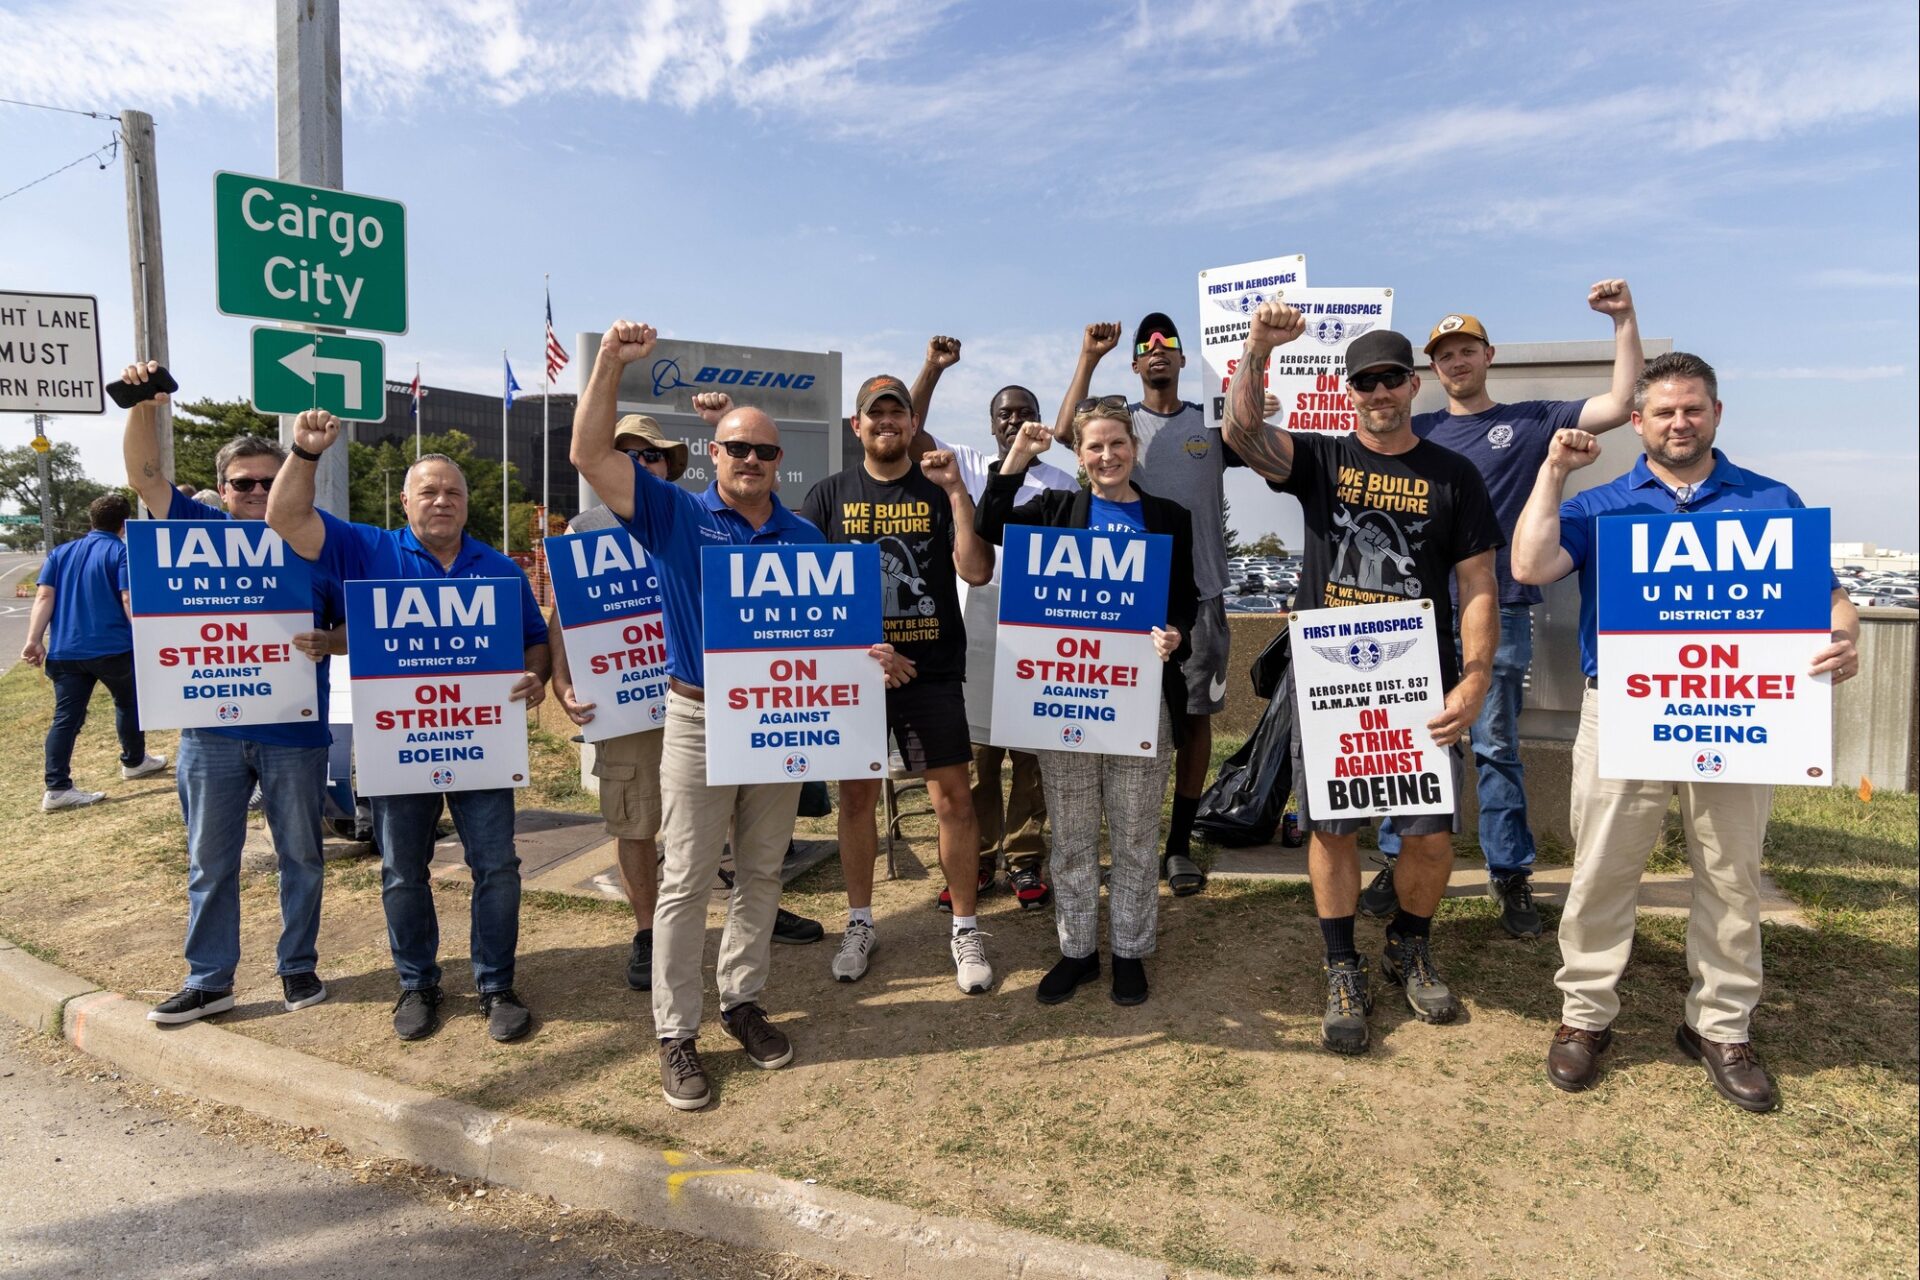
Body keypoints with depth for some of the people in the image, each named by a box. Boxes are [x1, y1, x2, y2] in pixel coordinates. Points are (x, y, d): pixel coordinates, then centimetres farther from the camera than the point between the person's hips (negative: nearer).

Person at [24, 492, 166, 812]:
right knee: (128, 703, 18)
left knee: (66, 718, 3)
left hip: (64, 651, 4)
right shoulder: (122, 552, -3)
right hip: (113, 648, -4)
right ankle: (134, 762, 33)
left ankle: (57, 788, -1)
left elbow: (44, 597, 3)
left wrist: (34, 640, 0)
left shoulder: (60, 552, 12)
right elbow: (129, 600, -13)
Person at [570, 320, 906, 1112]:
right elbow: (590, 454, -9)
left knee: (761, 874, 14)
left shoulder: (804, 537, 8)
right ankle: (676, 1034, 15)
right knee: (687, 883, 3)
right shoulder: (675, 516, 0)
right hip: (700, 721, -3)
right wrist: (611, 362, -16)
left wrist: (866, 656, -13)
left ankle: (742, 1001, 31)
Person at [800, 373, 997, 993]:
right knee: (857, 796, 9)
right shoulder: (830, 494, 7)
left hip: (933, 668, -1)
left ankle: (966, 930, 14)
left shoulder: (939, 492, 4)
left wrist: (956, 490, -15)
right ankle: (860, 924, 26)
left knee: (953, 798, -1)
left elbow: (977, 571, -8)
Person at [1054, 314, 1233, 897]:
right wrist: (1089, 357, -13)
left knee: (1197, 715, 5)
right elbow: (1065, 432, -12)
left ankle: (1180, 844, 15)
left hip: (1201, 593, 2)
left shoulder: (1212, 423, 10)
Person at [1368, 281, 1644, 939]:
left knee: (1497, 748, 4)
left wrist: (1625, 319, -5)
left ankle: (1511, 875, 14)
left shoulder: (1531, 421, 9)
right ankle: (1398, 863, 16)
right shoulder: (1417, 431, 13)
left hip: (1499, 613, -2)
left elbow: (1620, 404, 1)